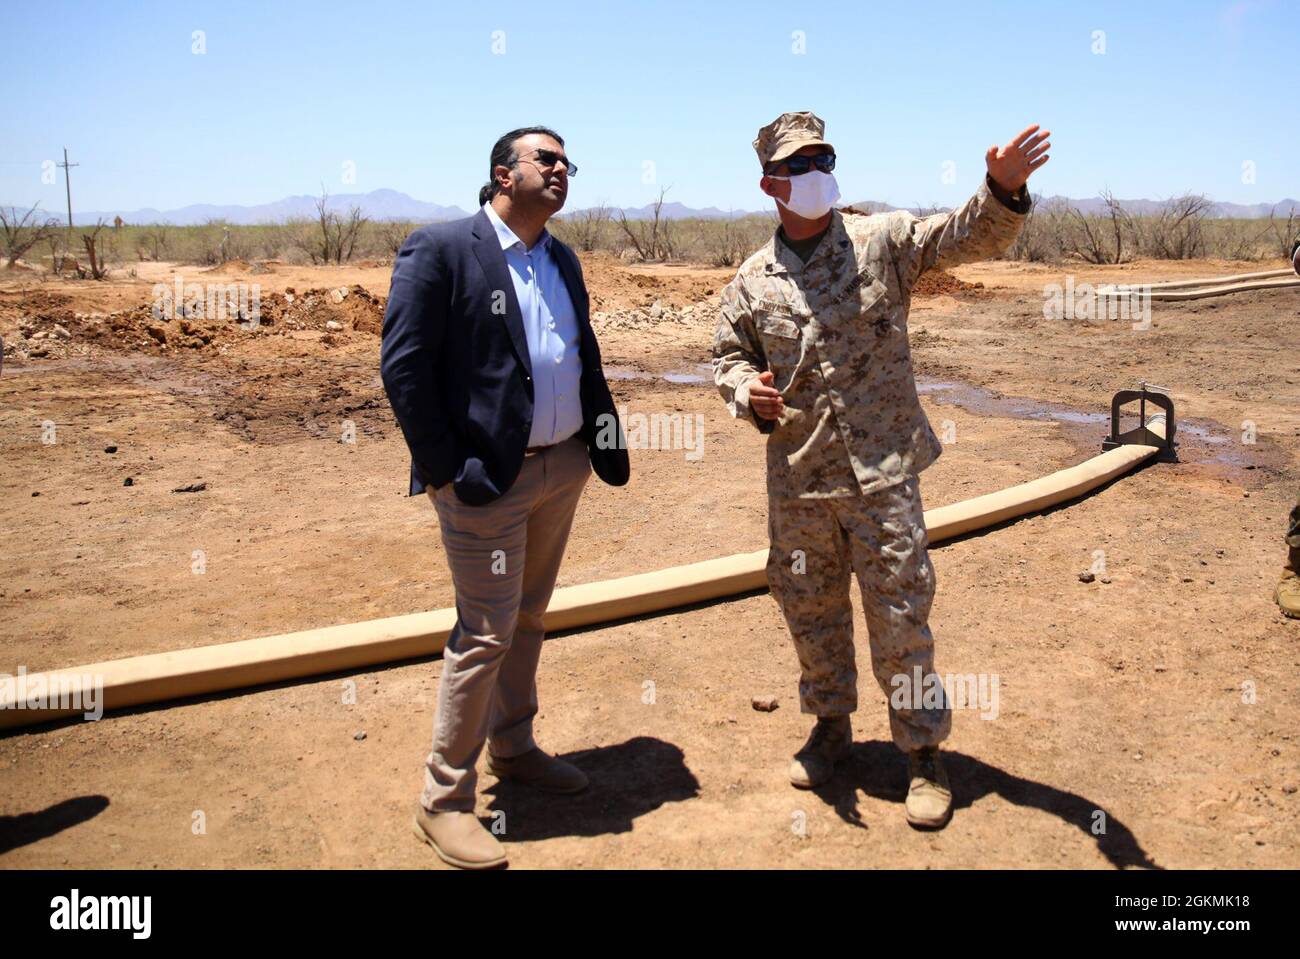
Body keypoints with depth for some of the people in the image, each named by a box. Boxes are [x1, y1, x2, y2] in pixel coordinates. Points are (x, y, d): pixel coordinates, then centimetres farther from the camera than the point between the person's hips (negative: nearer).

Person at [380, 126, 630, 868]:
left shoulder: (563, 261, 13)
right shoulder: (440, 249, -10)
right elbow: (403, 364, -14)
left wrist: (604, 441, 7)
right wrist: (444, 467, -15)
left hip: (563, 468, 7)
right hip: (486, 476, -7)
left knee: (529, 619, 18)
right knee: (486, 634, -3)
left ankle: (513, 748, 36)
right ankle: (445, 800, 13)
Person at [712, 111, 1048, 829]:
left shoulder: (883, 242, -1)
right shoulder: (752, 280, 6)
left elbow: (967, 236, -10)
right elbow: (727, 357, 14)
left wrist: (1003, 191, -31)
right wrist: (747, 393, -8)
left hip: (882, 470, -3)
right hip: (797, 478, 3)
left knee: (899, 613, 3)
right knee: (810, 610, 16)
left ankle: (923, 751, 21)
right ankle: (831, 725, 38)